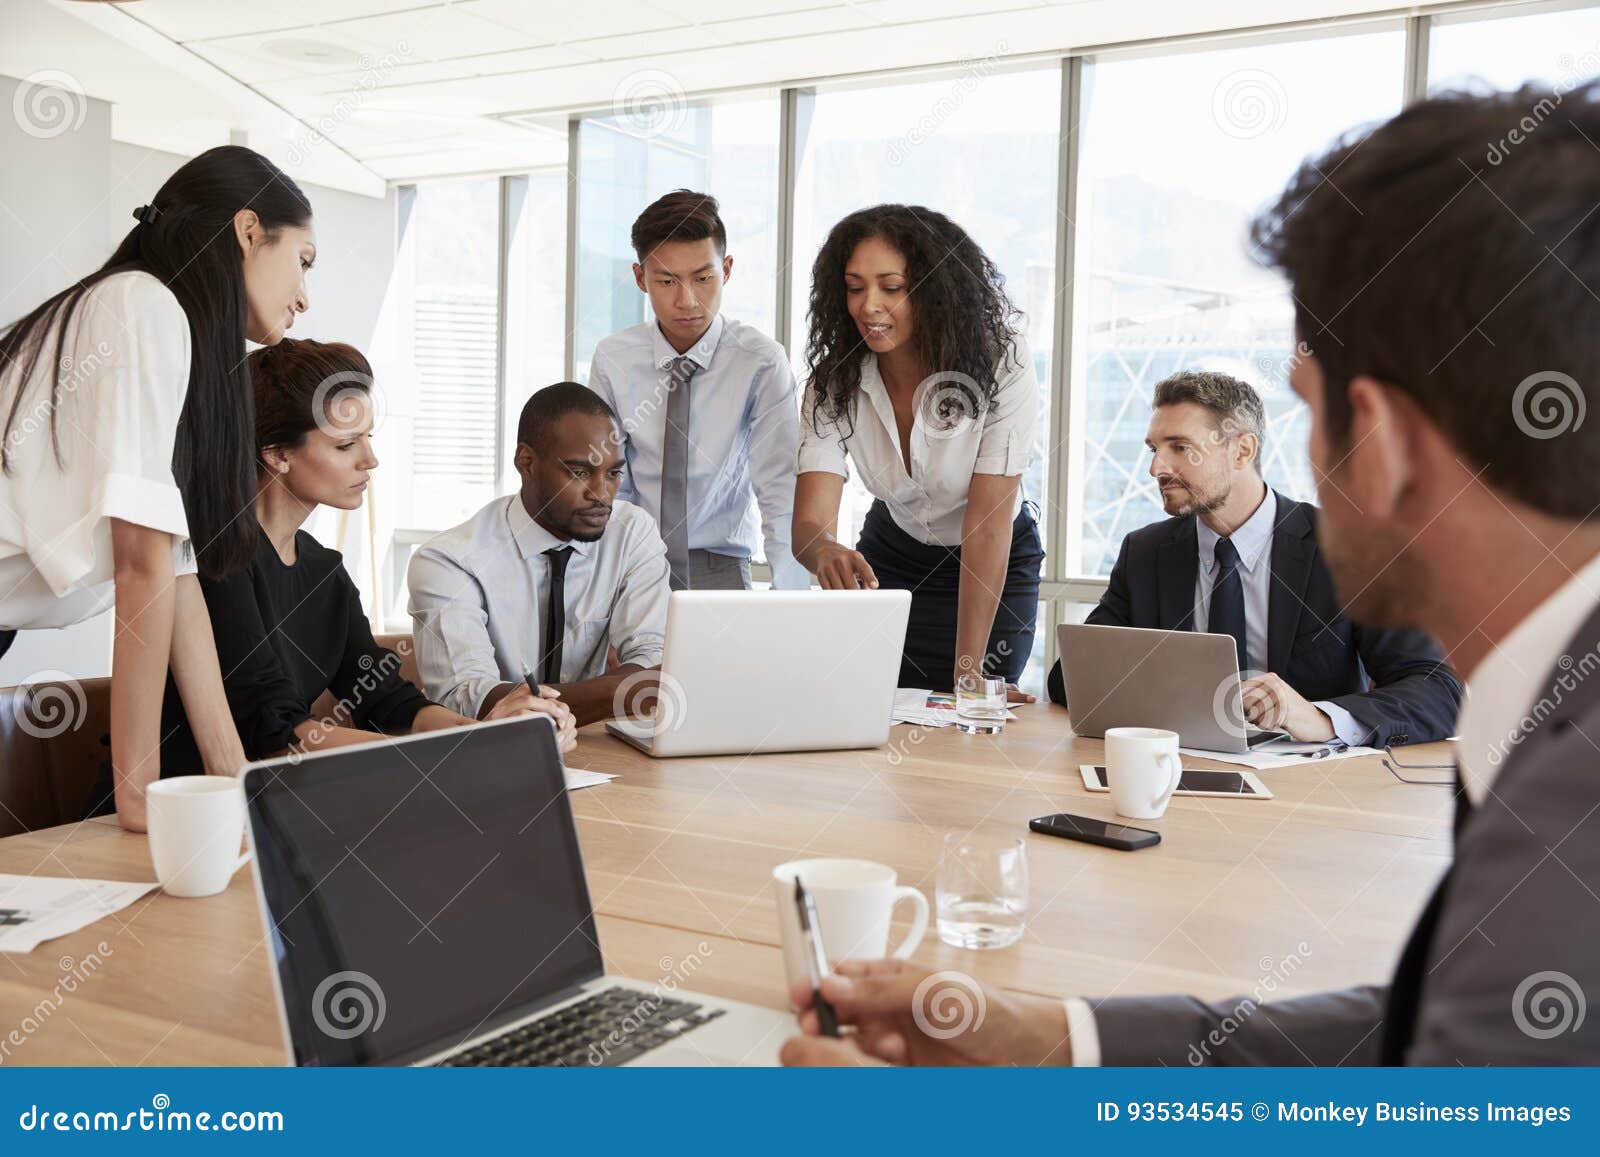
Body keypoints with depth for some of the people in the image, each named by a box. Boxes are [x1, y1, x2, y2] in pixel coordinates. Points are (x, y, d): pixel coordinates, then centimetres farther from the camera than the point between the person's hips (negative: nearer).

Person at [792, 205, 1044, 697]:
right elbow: (809, 521, -27)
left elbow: (988, 524, -30)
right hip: (892, 556, 3)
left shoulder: (1002, 365, -28)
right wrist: (827, 553, -54)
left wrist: (968, 673, -32)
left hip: (995, 567, -2)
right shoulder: (835, 380, -19)